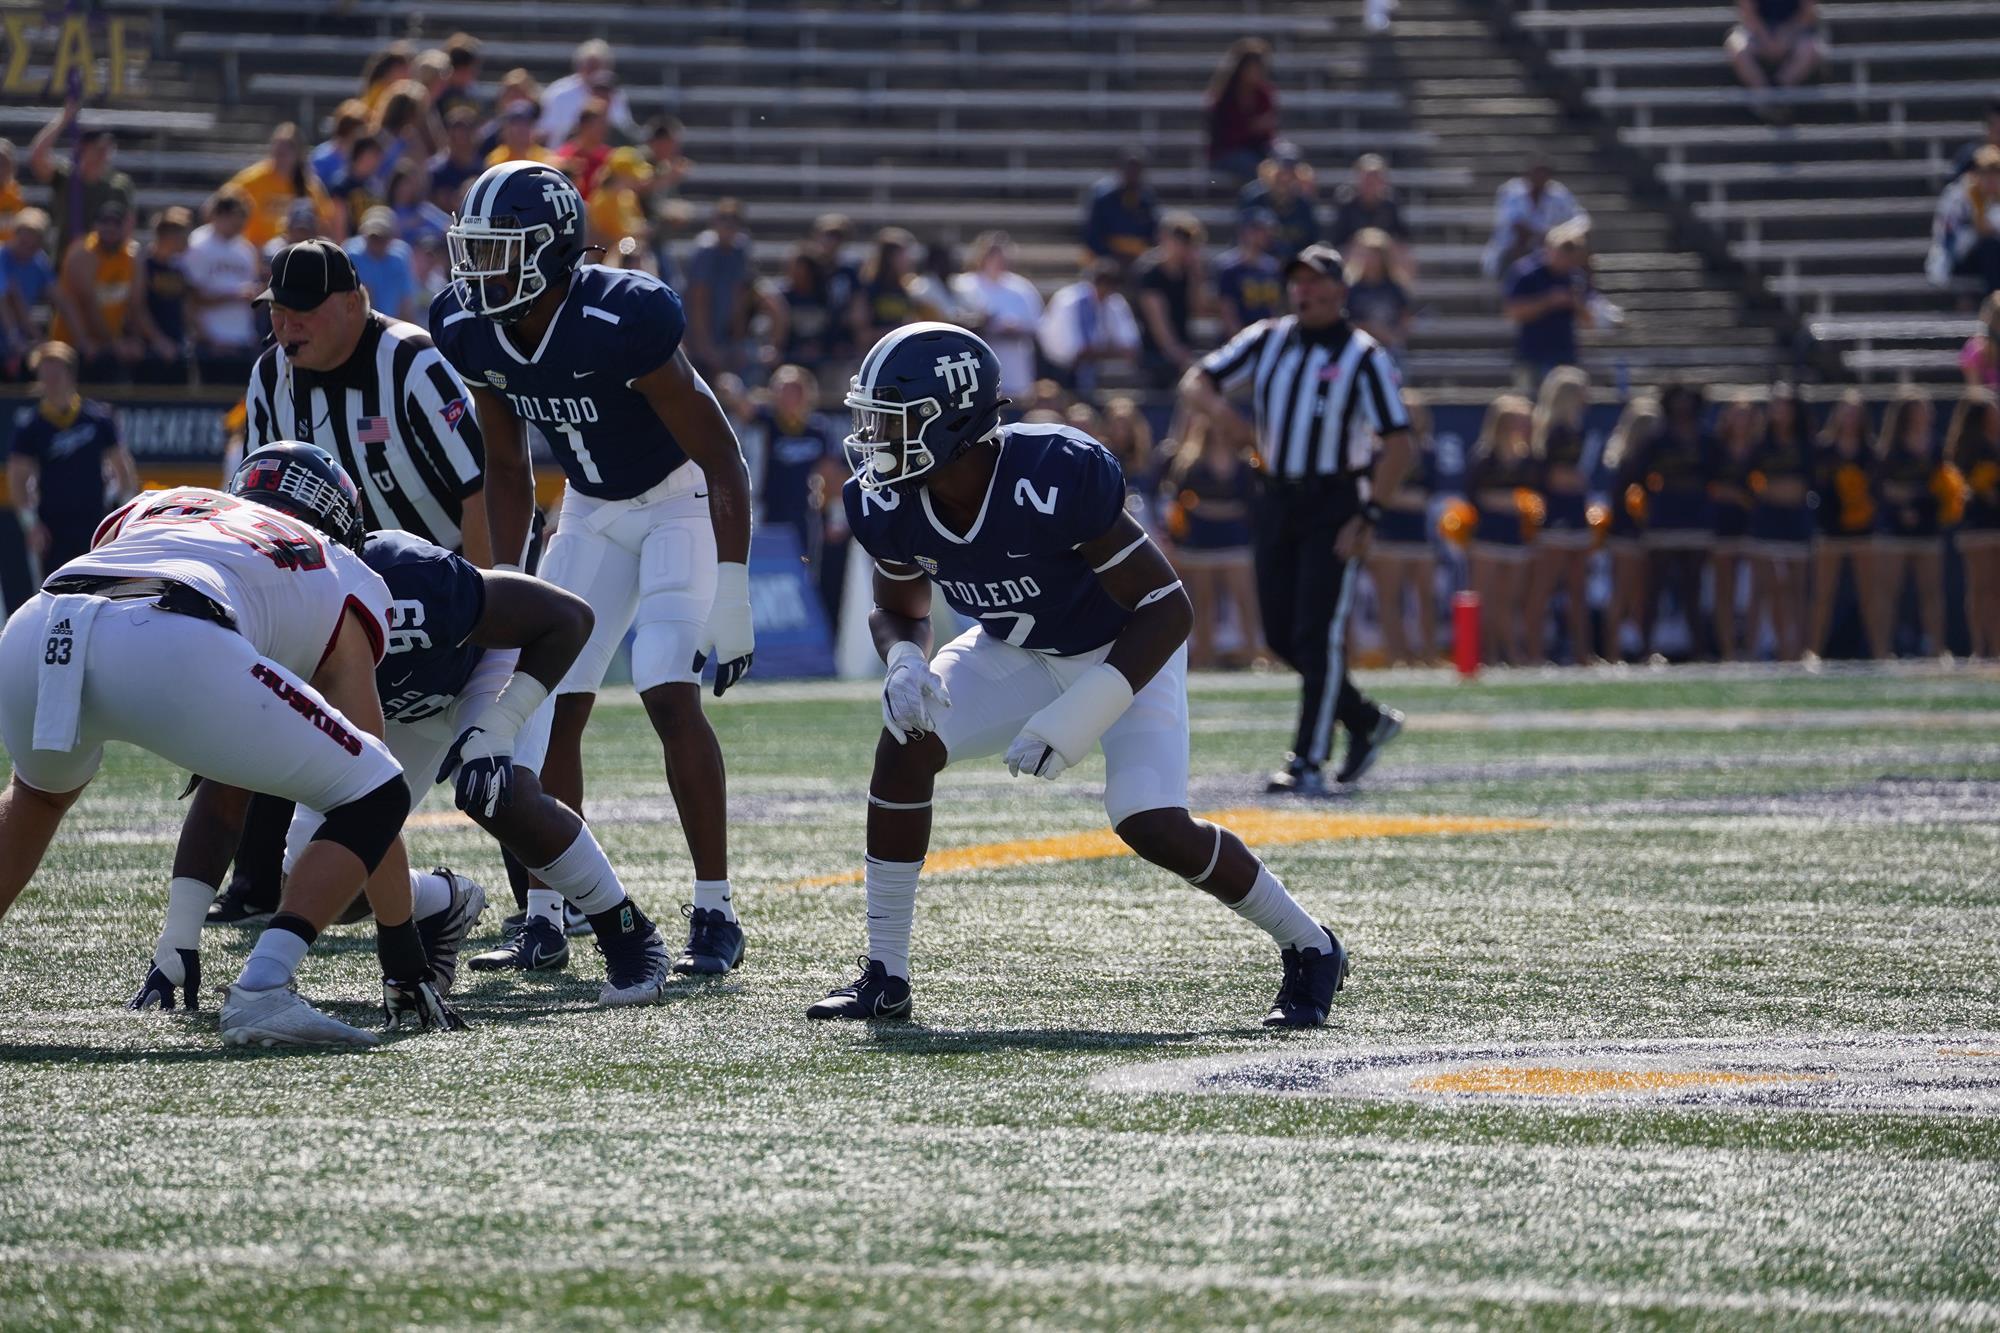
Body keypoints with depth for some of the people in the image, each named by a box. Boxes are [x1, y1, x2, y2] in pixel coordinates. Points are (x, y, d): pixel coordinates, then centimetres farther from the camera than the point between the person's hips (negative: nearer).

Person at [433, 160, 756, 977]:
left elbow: (721, 460, -27)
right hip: (593, 508, 6)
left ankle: (715, 915, -12)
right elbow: (507, 467, 4)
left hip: (685, 501, -6)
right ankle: (543, 916, 7)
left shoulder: (619, 322, -33)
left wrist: (731, 597, -28)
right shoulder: (475, 334, -13)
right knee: (552, 701, -1)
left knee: (669, 693, -19)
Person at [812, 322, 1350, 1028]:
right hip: (1014, 652, 5)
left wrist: (1077, 722, -37)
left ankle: (1310, 949, 3)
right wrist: (904, 665, -21)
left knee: (1152, 824, -21)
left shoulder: (1056, 478, -38)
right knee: (907, 740, -17)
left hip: (1127, 651, -5)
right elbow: (899, 609, 4)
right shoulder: (889, 504, -19)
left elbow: (1167, 609, -31)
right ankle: (884, 976, -7)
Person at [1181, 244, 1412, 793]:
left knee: (1319, 633, -11)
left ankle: (1308, 762, -9)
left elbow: (1397, 446, -9)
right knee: (1281, 634, 7)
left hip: (1335, 503, -6)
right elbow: (1195, 383, 8)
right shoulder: (1267, 340, 9)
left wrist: (1366, 516, -18)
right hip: (1278, 500, 6)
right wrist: (1217, 405, -16)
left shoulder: (1364, 356, -6)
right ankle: (1367, 720, 25)